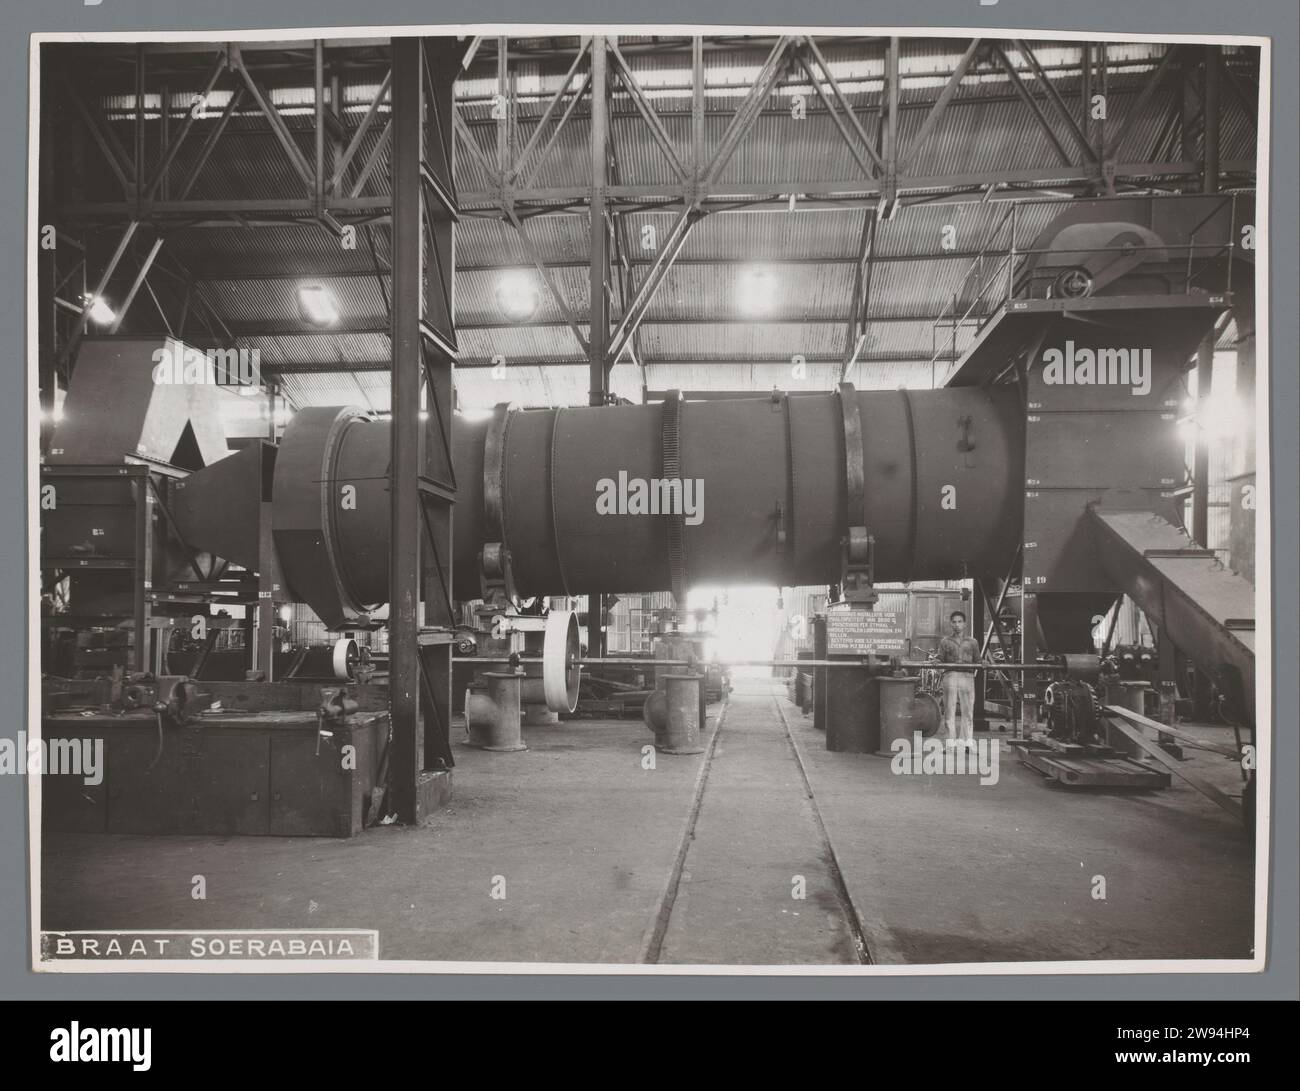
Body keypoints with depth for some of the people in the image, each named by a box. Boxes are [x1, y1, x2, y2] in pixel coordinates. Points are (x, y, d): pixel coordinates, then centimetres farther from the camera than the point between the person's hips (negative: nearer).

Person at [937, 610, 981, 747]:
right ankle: (949, 742, 1)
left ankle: (968, 742, 3)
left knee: (968, 711, -1)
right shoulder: (945, 642, 14)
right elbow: (941, 660, 8)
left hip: (967, 676, 1)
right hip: (950, 676, -1)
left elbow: (977, 661, 14)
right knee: (949, 711, -2)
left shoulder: (972, 643, 16)